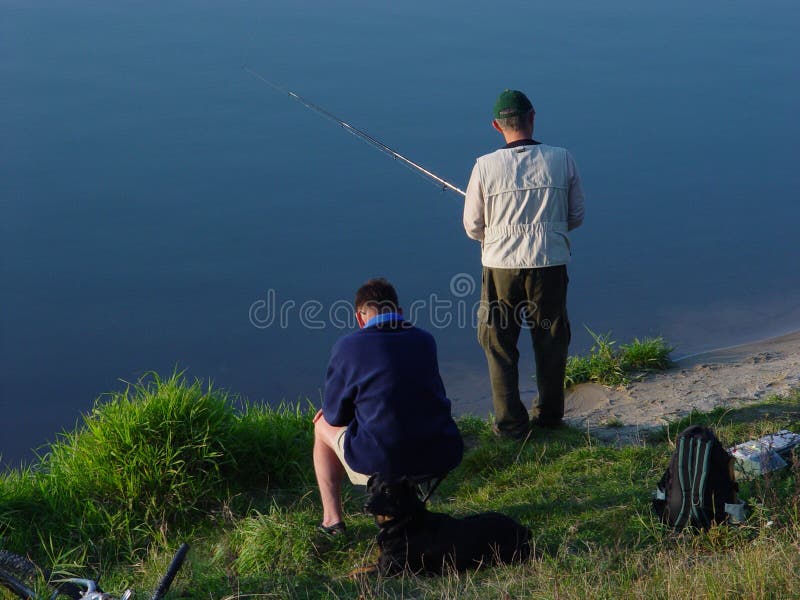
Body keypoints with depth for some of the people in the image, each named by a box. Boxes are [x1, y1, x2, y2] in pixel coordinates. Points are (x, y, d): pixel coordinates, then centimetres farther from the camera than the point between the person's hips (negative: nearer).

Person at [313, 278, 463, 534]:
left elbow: (335, 416, 2)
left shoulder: (347, 347, -5)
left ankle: (332, 519, 23)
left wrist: (332, 409, 29)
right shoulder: (425, 340, 9)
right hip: (441, 459, 4)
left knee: (324, 426, 25)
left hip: (381, 462, -4)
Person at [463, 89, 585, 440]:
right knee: (551, 342, 17)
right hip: (550, 263, 1)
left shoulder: (486, 166, -8)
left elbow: (472, 227, 1)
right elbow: (576, 217, 7)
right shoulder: (562, 160, -3)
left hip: (501, 266, -1)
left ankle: (510, 423, 14)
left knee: (500, 345, 12)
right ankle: (550, 414, 30)